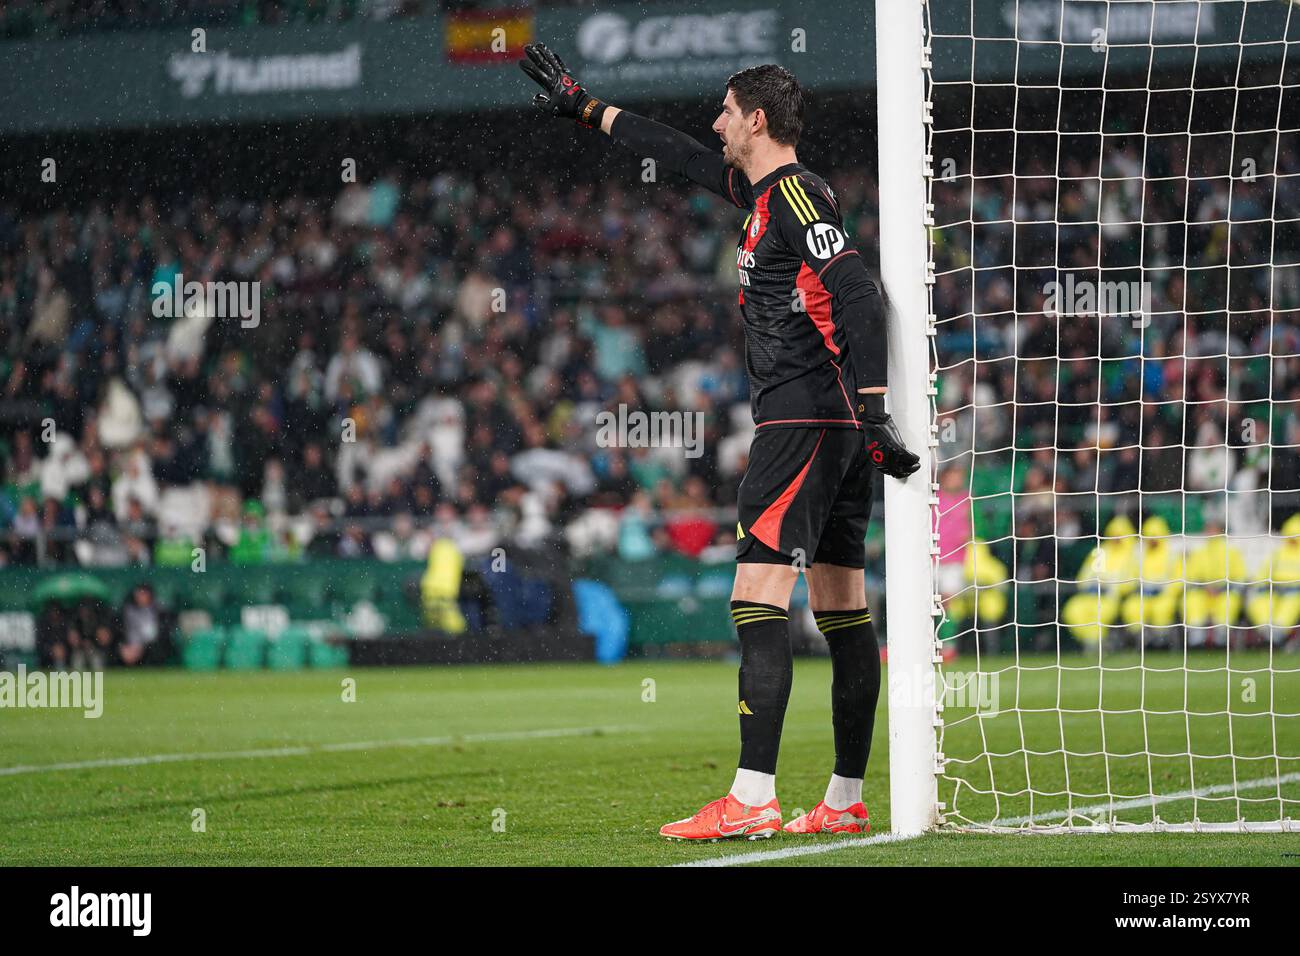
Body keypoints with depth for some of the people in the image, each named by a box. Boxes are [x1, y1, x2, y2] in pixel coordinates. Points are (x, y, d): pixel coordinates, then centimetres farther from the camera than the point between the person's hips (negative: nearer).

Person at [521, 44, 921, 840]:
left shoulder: (793, 193, -10)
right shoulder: (768, 191, 18)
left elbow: (858, 296, -20)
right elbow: (682, 156, 33)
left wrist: (873, 408, -26)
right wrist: (584, 108, 40)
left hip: (803, 417, -10)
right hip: (836, 425, 10)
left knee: (759, 594, -14)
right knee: (843, 607, 7)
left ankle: (752, 799, -21)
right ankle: (846, 803, 9)